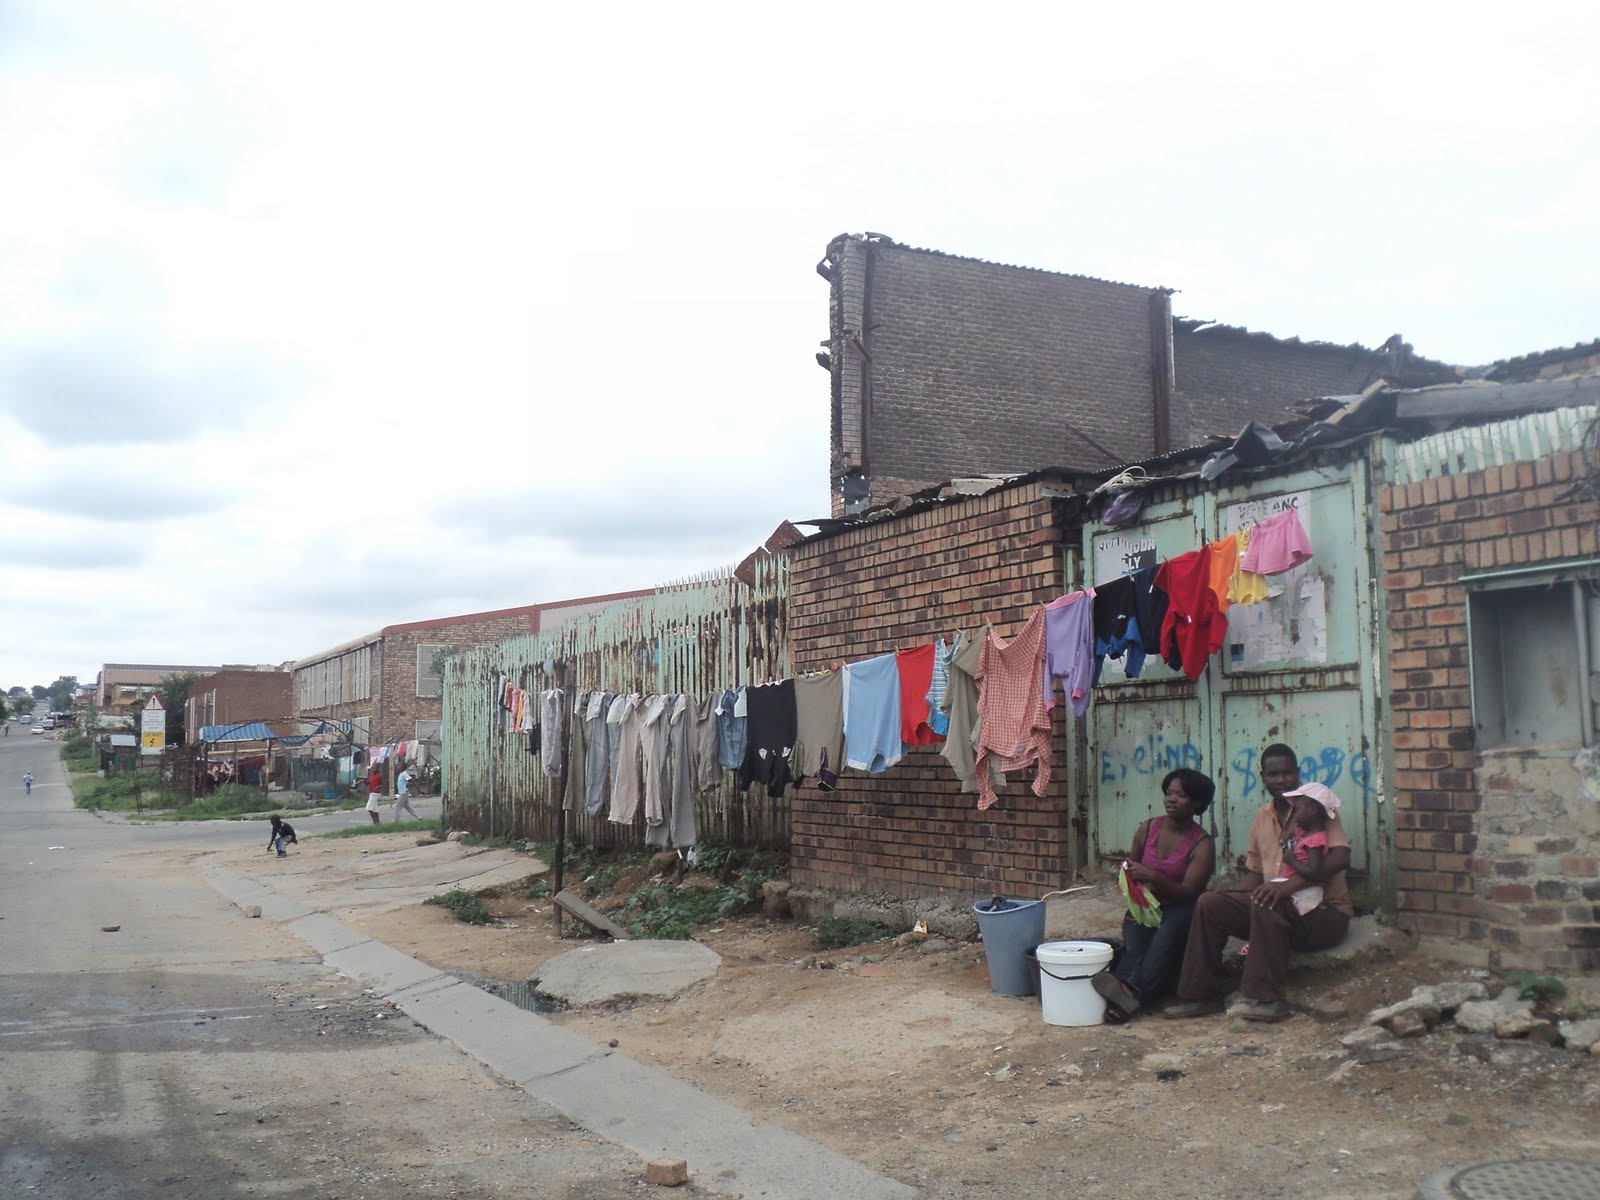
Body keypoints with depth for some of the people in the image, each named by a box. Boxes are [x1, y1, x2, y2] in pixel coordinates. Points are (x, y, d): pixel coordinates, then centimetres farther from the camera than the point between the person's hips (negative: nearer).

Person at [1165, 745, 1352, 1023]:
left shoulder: (1315, 805, -9)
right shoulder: (1263, 816, 12)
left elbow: (1341, 857, -24)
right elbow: (1255, 873, 18)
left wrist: (1290, 884, -35)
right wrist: (1228, 899, 0)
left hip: (1324, 912, -7)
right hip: (1279, 907, 7)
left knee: (1265, 905, -35)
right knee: (1209, 904, -8)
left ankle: (1268, 998, -29)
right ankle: (1202, 995, -3)